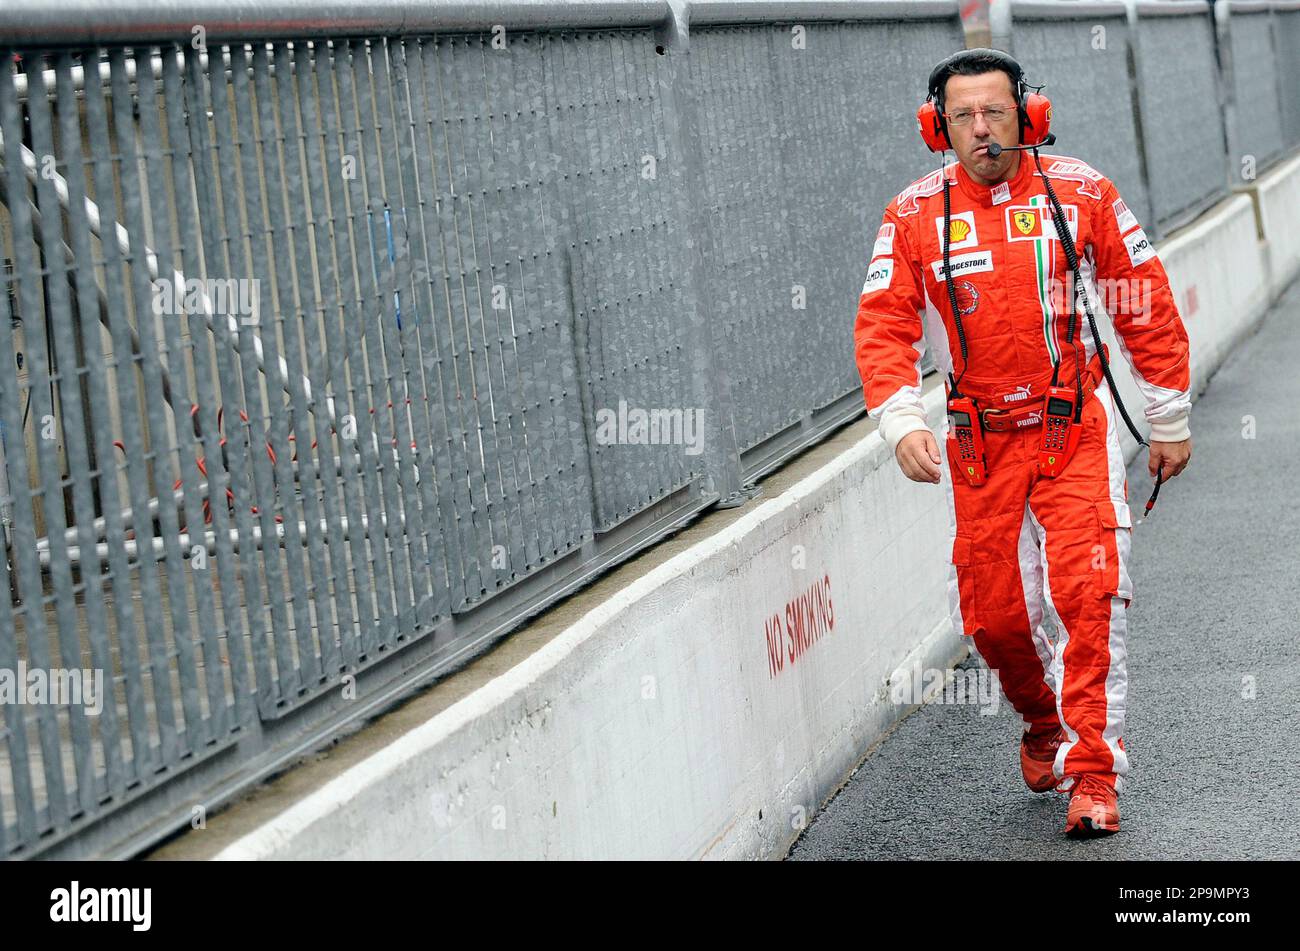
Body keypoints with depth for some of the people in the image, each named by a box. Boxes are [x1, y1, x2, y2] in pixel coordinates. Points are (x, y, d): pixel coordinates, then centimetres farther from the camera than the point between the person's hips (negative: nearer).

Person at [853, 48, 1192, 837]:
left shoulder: (1080, 192, -3)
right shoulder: (914, 215, -2)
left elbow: (1146, 305, 3)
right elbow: (884, 328, -4)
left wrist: (1171, 422, 6)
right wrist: (902, 423, -20)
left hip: (1076, 429, -1)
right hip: (979, 442, 2)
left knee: (1089, 594, -15)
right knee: (993, 612, 4)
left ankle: (1094, 772, -7)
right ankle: (1045, 722, 35)